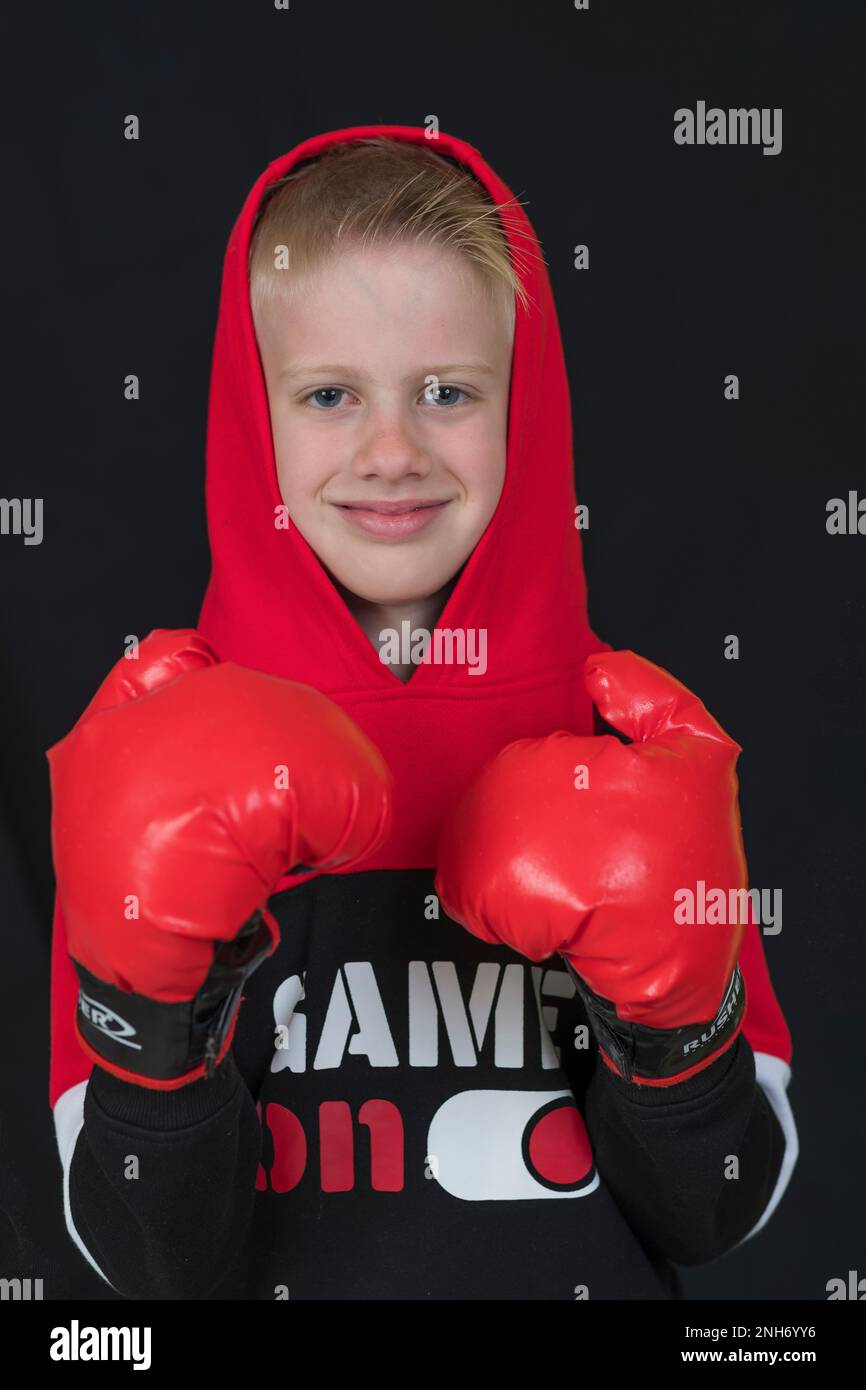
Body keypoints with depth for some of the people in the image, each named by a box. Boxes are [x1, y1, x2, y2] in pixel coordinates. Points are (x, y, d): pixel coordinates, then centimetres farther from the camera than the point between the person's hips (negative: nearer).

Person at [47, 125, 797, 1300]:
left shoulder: (638, 739, -8)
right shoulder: (165, 745, -9)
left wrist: (676, 1002, -19)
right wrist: (148, 1003, -24)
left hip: (600, 1276, 1)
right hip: (277, 1271, 0)